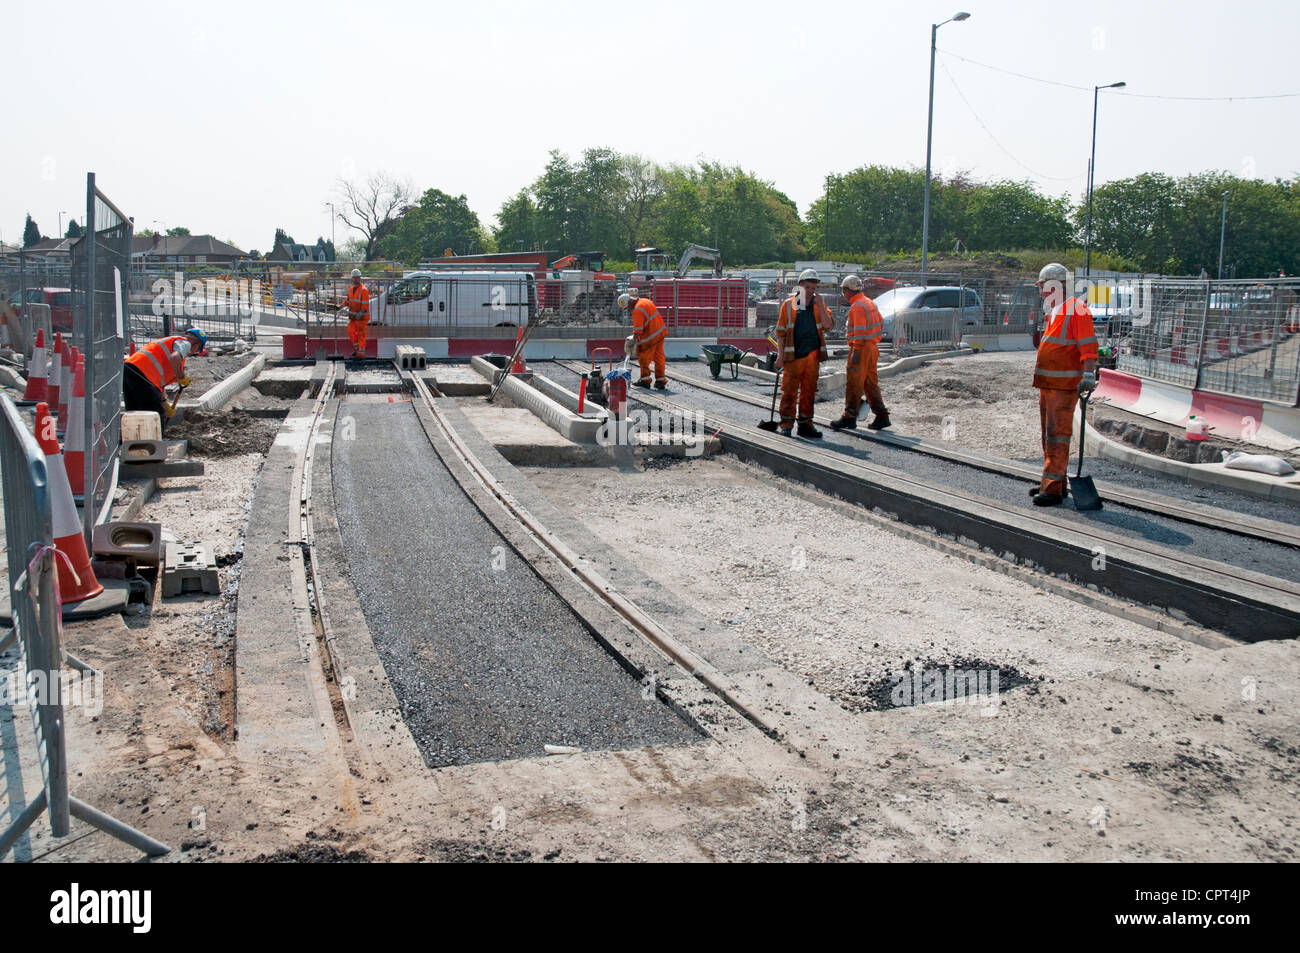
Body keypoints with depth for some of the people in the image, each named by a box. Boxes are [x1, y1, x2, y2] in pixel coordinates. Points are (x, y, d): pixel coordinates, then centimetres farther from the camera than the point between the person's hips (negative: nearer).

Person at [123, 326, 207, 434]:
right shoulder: (185, 343, 5)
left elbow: (160, 381, 36)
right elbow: (175, 358, -22)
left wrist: (166, 406, 41)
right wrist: (182, 377, -5)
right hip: (140, 373, -9)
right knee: (157, 416, 0)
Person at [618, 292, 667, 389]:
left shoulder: (637, 310, -18)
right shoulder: (645, 301, 11)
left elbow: (637, 330, -20)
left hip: (651, 336, -9)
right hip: (660, 332, 9)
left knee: (644, 357, 3)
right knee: (659, 357, 11)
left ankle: (645, 380, 7)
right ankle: (661, 381, 14)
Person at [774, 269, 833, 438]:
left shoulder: (819, 305, 11)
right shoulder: (788, 304, 3)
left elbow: (828, 325, -2)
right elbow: (781, 331, 3)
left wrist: (820, 306, -10)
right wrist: (780, 354, -4)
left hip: (813, 354, 3)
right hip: (793, 354, -3)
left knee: (809, 391, 8)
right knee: (789, 390, -6)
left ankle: (805, 424, 15)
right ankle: (786, 424, 1)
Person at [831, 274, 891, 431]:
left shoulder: (857, 306, -15)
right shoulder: (870, 302, 14)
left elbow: (860, 332, -21)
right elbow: (881, 324, 18)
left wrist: (856, 353, -22)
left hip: (861, 348, -9)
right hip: (872, 347, 9)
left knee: (853, 384, -3)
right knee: (870, 383, 13)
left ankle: (849, 418, 2)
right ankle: (881, 416, 13)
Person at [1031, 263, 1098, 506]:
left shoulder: (1077, 310, -10)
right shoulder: (1054, 312, 19)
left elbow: (1088, 346, -17)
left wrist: (1088, 375, -26)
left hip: (1065, 385, -10)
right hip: (1047, 383, 10)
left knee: (1058, 434, -10)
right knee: (1049, 433, 14)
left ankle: (1053, 488, -11)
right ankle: (1055, 483, 23)